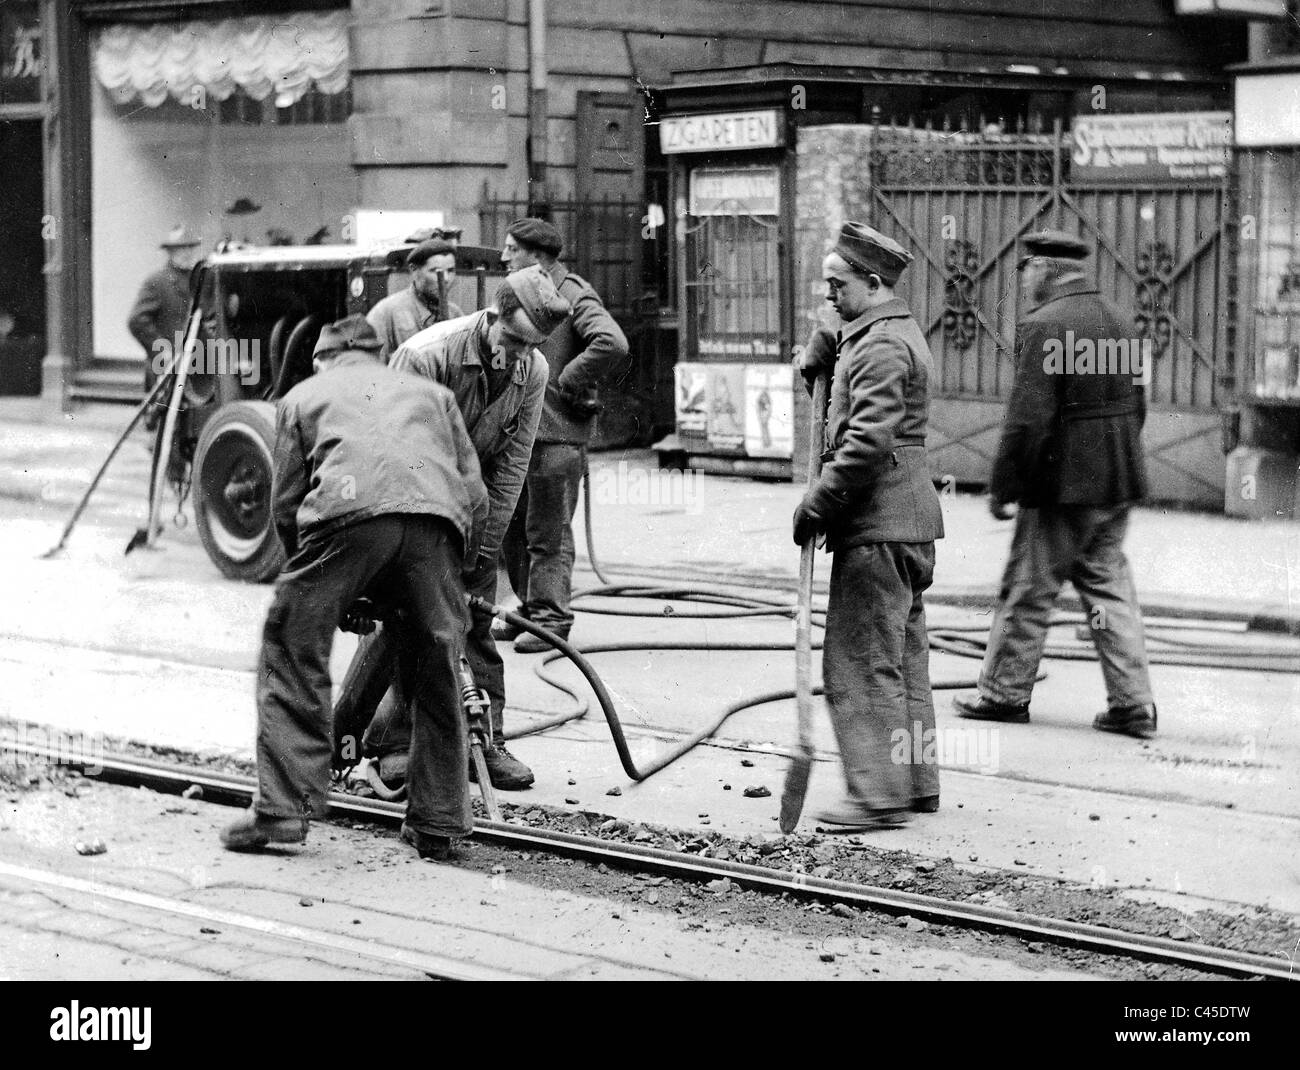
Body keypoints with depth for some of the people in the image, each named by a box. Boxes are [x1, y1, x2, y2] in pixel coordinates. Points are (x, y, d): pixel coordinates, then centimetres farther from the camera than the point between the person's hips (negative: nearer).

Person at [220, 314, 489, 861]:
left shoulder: (303, 396, 32)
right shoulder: (431, 391, 38)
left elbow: (285, 505, 26)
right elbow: (476, 495, 28)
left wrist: (313, 579, 37)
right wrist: (452, 569, 38)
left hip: (347, 509, -2)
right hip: (436, 516, 2)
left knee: (292, 652, 10)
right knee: (437, 673, 15)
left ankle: (282, 808, 4)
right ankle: (437, 825, 19)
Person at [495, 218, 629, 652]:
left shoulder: (572, 295, -12)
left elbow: (612, 344, -26)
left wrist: (567, 381, -18)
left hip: (556, 434, -9)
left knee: (548, 533, -3)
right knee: (512, 526, 14)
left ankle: (551, 619, 4)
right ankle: (529, 609, 25)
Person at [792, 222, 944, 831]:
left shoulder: (882, 345, -15)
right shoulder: (899, 333, 18)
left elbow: (869, 439, -23)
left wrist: (816, 505, -17)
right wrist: (816, 363, 13)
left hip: (877, 527, -11)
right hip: (906, 522, 11)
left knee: (861, 662, -8)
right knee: (901, 657, 15)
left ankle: (879, 795, -7)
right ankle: (915, 783, 21)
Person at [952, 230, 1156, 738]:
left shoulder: (1045, 327, -16)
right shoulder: (1117, 320, 10)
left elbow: (1028, 418, -20)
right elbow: (1136, 404, 16)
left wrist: (1002, 487, -13)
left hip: (1063, 485, -8)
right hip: (1118, 484, 8)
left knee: (1028, 589, 6)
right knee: (1109, 586, 12)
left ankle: (1005, 692, 17)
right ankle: (1133, 703, 9)